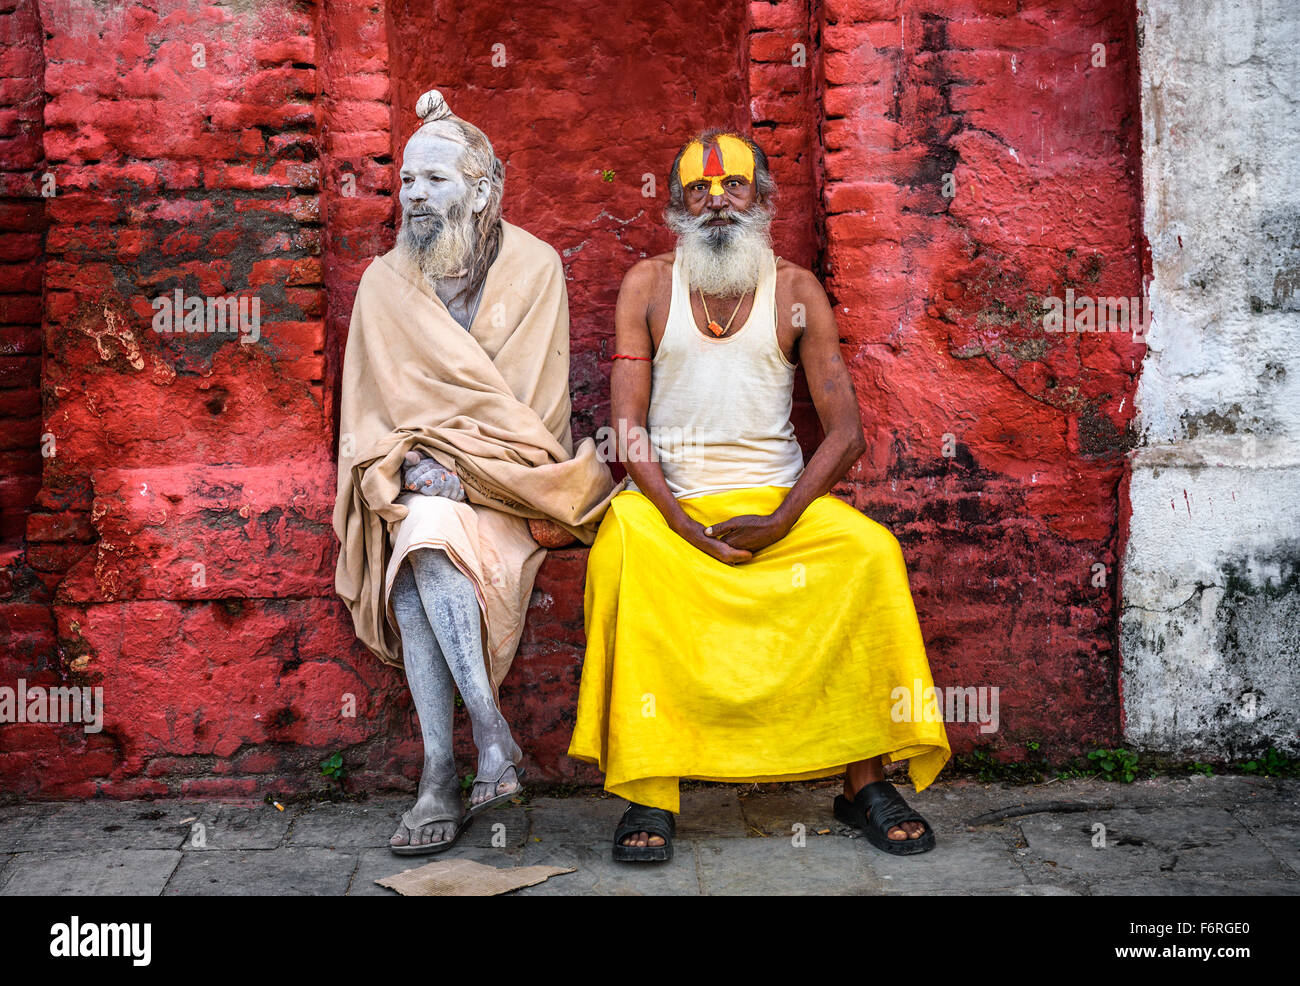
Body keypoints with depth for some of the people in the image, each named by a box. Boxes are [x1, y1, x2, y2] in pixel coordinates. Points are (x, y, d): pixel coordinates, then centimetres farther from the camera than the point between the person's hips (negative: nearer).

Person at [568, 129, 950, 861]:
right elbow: (628, 423, -1)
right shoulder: (648, 284, 6)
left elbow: (847, 432, -1)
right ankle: (649, 794, -28)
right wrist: (684, 523, -17)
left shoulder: (796, 290, 6)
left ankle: (865, 779, -15)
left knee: (872, 551, -26)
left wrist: (780, 522, -16)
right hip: (669, 500, -1)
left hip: (778, 500, 1)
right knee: (620, 554, -33)